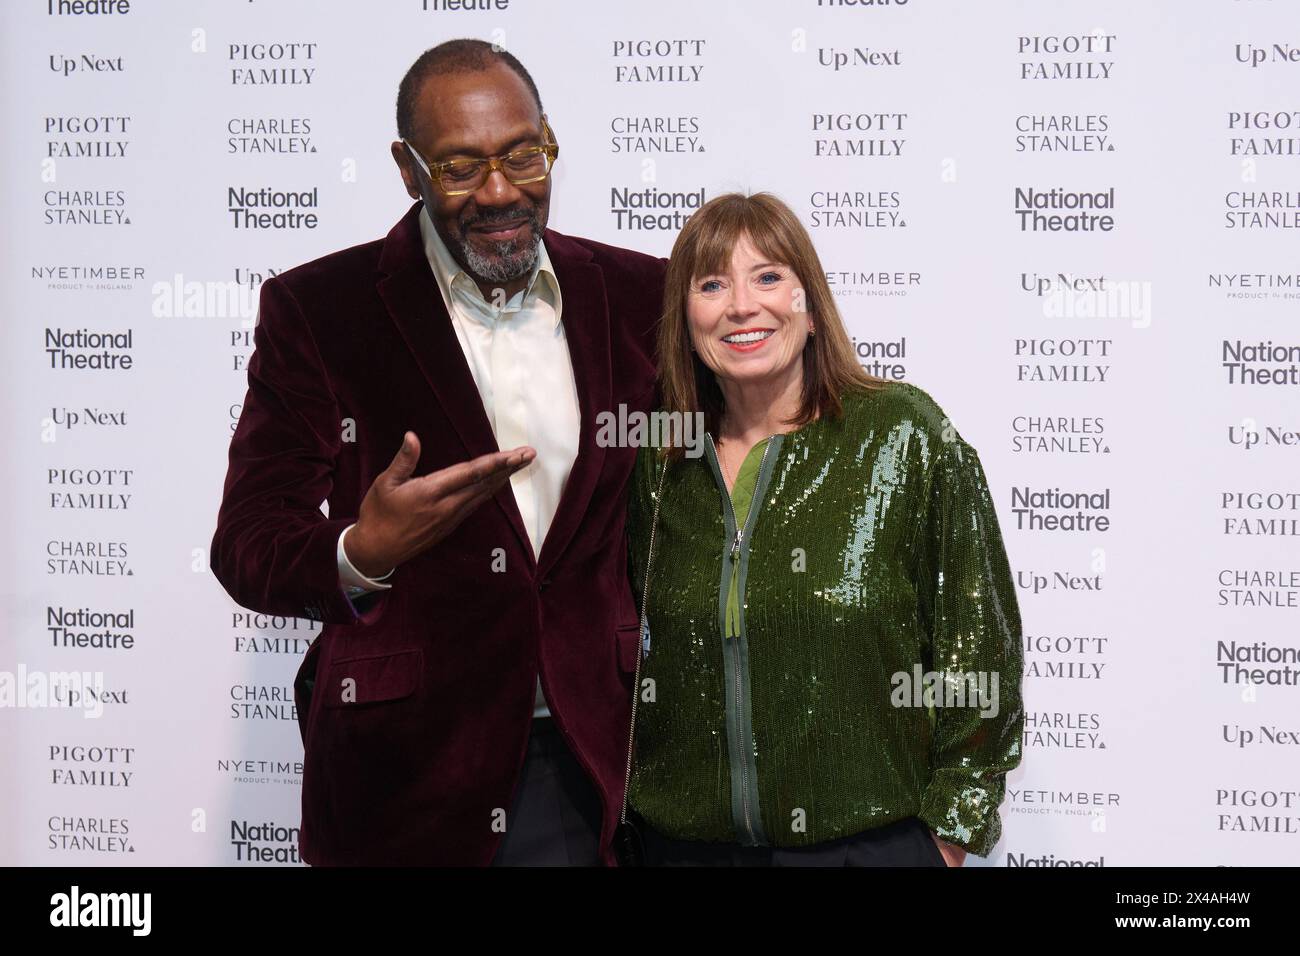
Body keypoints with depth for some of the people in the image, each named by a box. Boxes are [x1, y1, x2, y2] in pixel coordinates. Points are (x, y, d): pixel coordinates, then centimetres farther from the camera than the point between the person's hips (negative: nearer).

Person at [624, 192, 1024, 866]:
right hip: (688, 842, 4)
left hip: (873, 838, -3)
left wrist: (951, 834, -8)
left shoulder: (905, 435, -7)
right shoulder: (660, 463, 4)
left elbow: (979, 647, -6)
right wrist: (636, 808, 9)